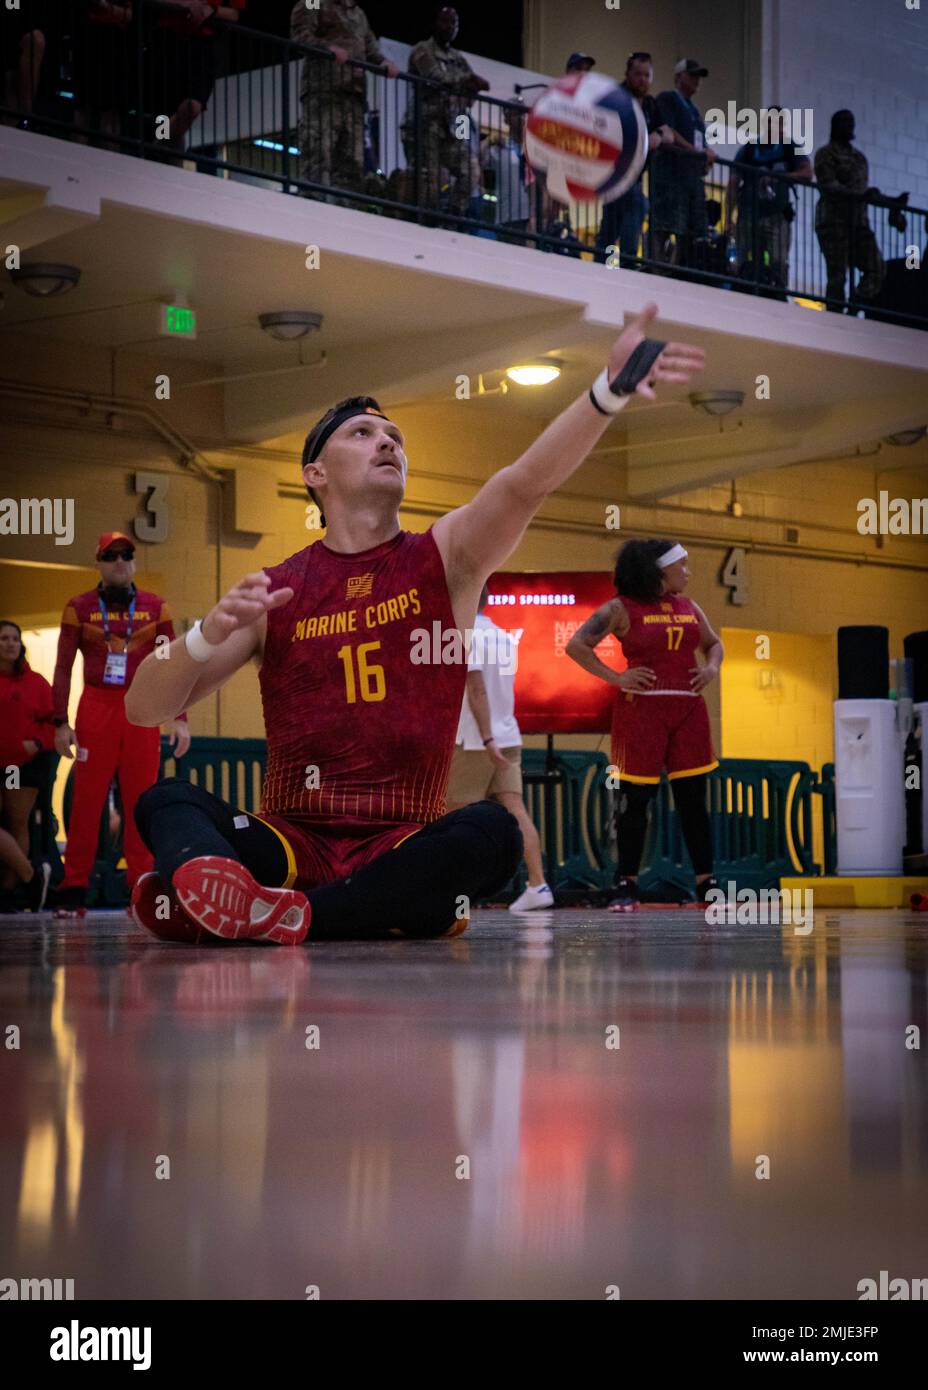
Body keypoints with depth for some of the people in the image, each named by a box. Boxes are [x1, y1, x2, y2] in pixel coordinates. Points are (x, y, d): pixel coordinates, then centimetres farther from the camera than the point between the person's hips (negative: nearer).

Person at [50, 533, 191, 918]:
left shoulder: (155, 608, 10)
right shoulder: (79, 607, 6)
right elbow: (63, 667, 6)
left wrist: (179, 718, 2)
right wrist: (61, 722, -2)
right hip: (96, 709, -1)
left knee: (141, 803, 1)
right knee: (86, 802, -2)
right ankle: (72, 892, 0)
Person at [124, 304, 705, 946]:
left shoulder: (446, 558, 8)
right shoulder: (272, 592, 8)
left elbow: (530, 482, -12)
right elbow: (144, 709, 5)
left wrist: (610, 389, -30)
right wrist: (208, 635, -16)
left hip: (402, 844, -1)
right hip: (292, 843, 1)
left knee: (492, 831, -31)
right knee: (167, 800, -23)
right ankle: (206, 876, -57)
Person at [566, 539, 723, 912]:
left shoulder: (689, 608, 14)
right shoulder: (622, 609, -3)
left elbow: (713, 643, 29)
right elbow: (576, 645, -8)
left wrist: (711, 667, 7)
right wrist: (615, 677, -11)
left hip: (688, 708, 5)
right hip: (642, 709, -5)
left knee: (693, 798, 6)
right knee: (635, 800, 0)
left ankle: (706, 884, 10)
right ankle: (627, 886, 6)